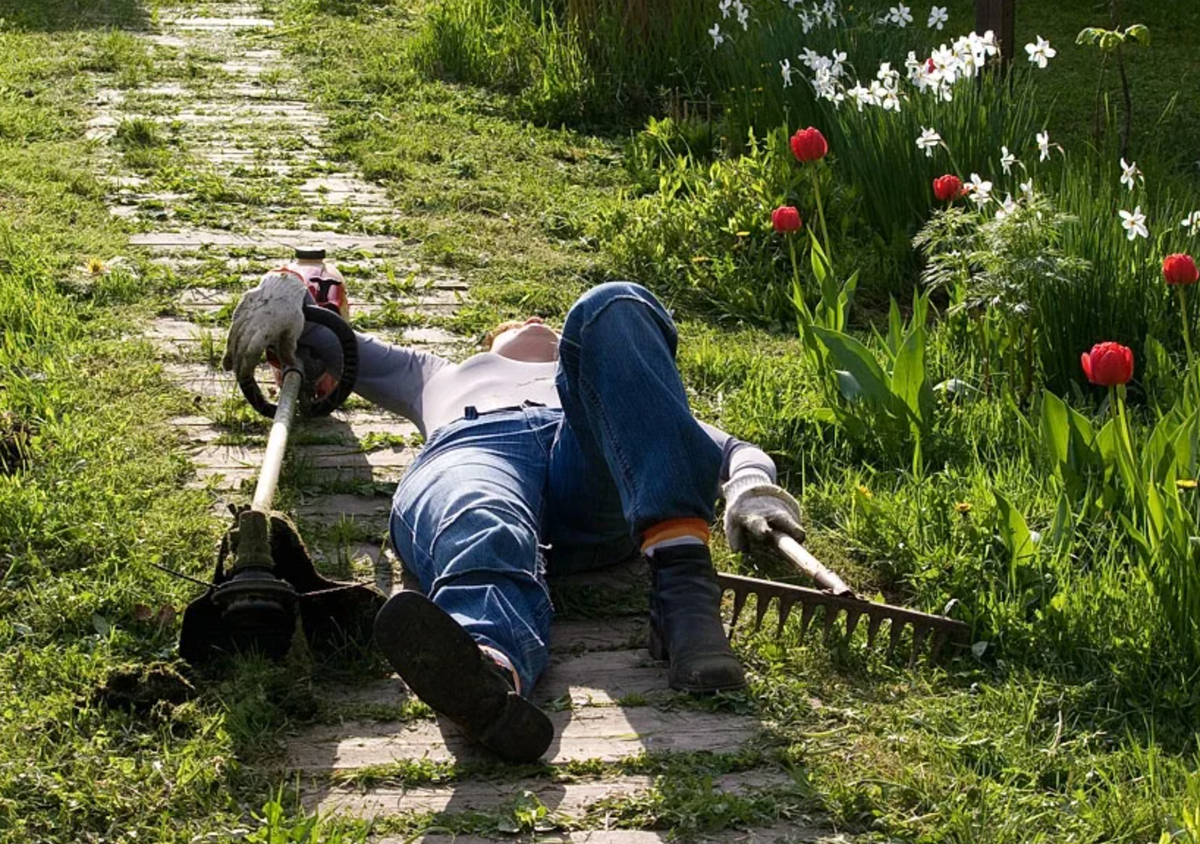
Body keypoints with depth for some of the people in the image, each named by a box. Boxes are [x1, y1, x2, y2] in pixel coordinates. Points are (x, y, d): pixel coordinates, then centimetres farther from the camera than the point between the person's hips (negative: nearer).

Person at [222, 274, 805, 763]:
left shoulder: (615, 384, 46)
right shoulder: (443, 377, 50)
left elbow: (721, 445, 32)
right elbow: (337, 346, 51)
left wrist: (751, 485, 5)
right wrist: (284, 293, 25)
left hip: (595, 471, 1)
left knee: (614, 310, -29)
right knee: (483, 539, -39)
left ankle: (681, 571, -47)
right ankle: (489, 670, -76)